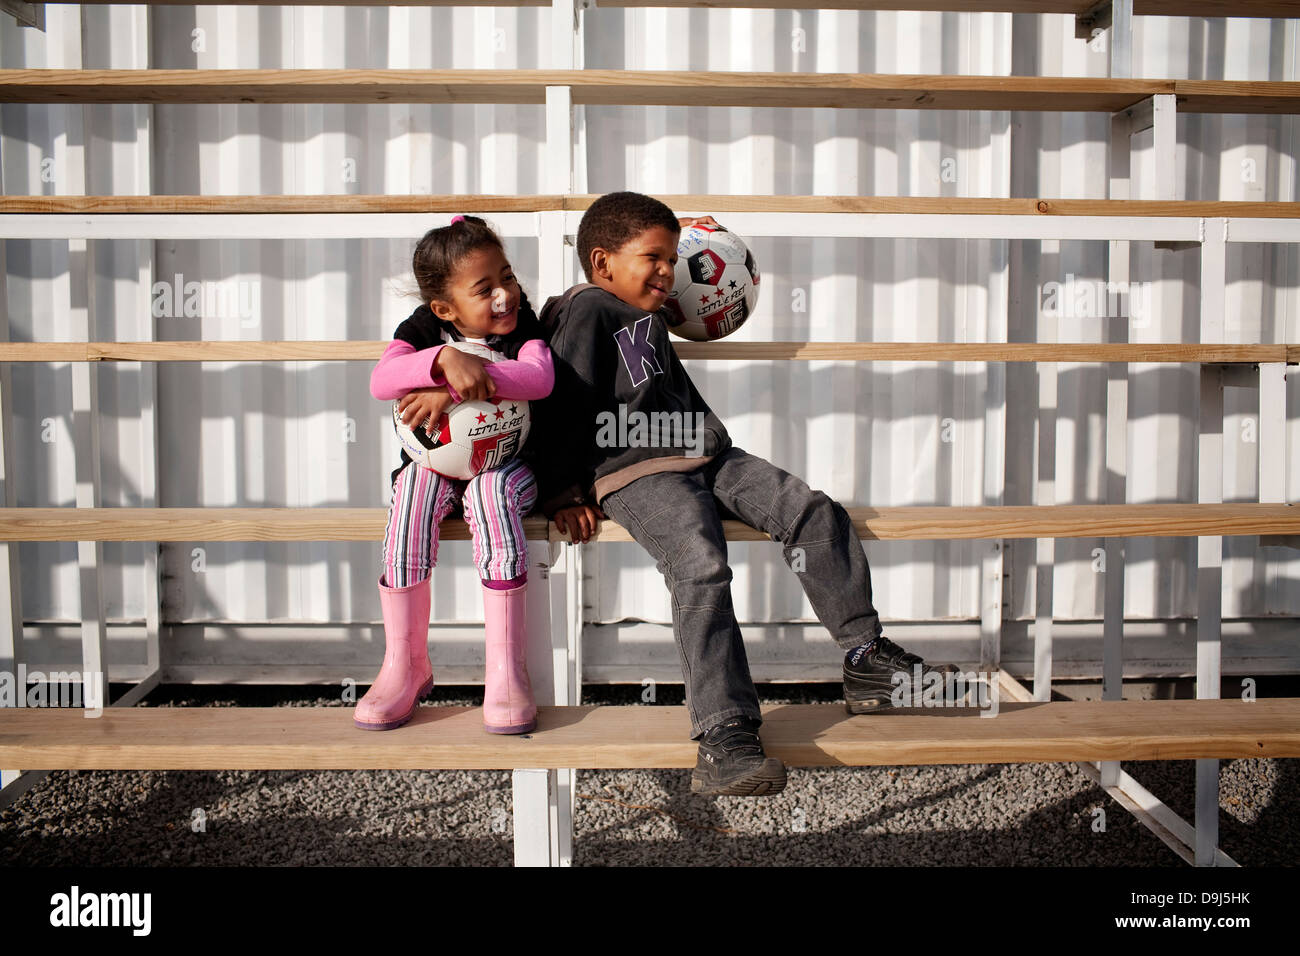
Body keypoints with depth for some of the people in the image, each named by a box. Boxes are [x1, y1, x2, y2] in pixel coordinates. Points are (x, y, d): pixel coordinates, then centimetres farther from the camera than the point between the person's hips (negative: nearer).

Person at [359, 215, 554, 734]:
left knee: (491, 495, -35)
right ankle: (405, 667, -20)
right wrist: (446, 359, -40)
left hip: (503, 461, -1)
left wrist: (456, 389, -36)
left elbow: (540, 378, -28)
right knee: (411, 497, -31)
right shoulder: (425, 328, -3)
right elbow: (380, 381, -23)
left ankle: (506, 672, -31)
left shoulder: (521, 326, -5)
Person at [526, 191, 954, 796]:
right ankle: (724, 736, -32)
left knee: (814, 514, -5)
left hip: (703, 458, 9)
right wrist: (563, 495, -12)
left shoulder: (649, 319, 27)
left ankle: (866, 658, -1)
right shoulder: (589, 310, -2)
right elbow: (562, 406, -9)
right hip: (637, 473, -9)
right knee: (701, 567, -30)